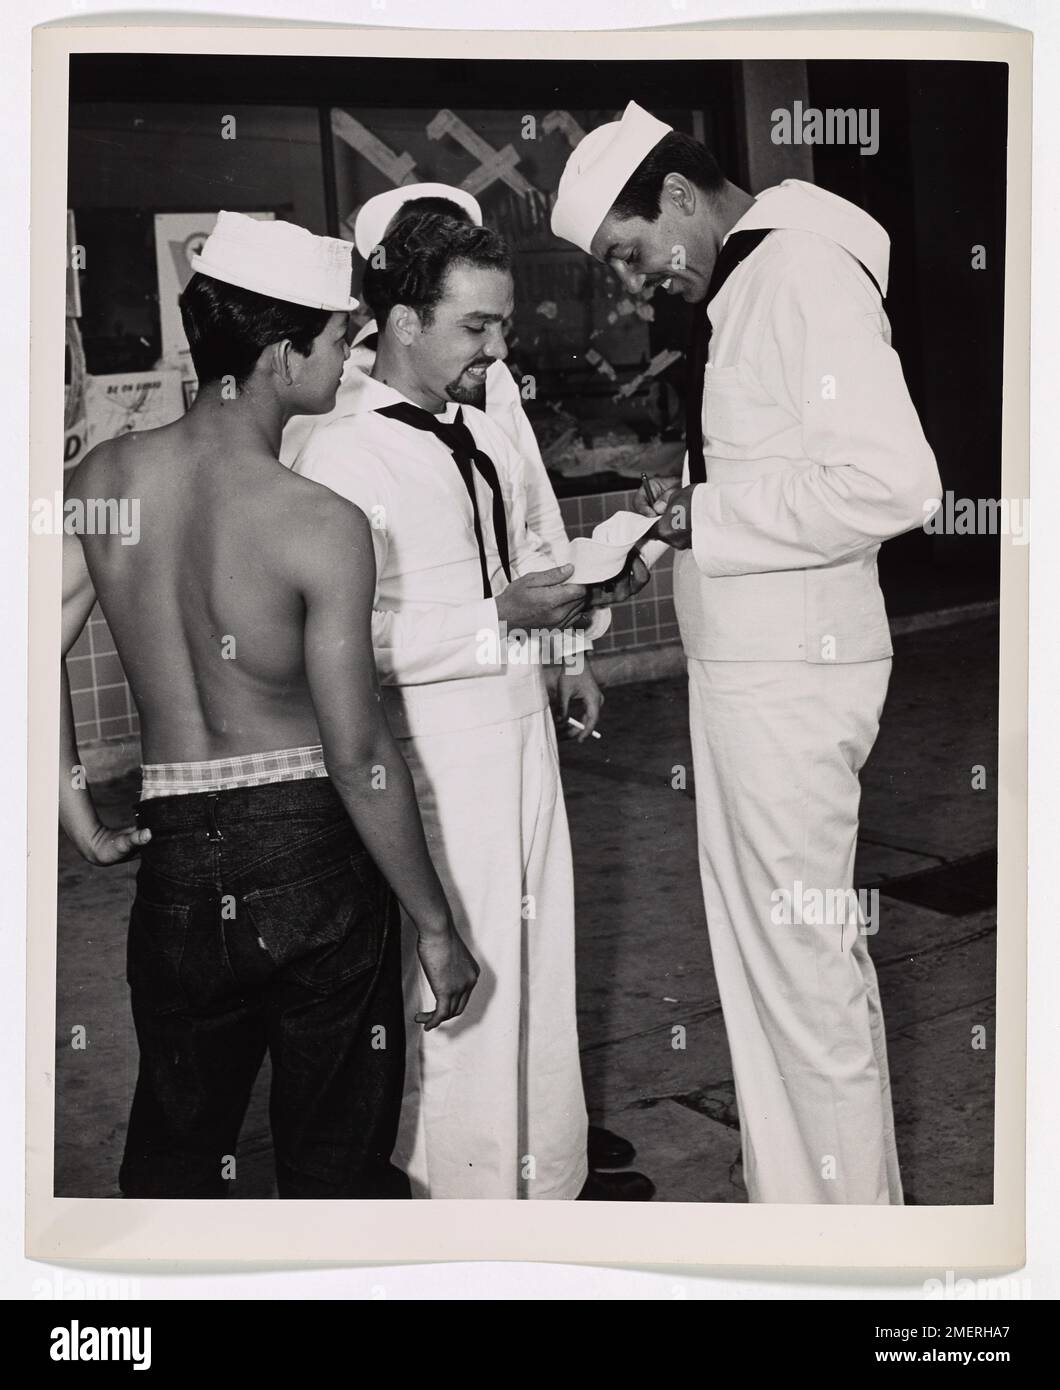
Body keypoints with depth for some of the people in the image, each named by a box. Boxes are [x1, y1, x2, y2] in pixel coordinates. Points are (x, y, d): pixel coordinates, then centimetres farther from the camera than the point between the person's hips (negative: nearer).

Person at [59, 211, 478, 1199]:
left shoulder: (105, 477, -3)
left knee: (173, 1152, 21)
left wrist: (77, 811, 8)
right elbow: (358, 756, -15)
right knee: (336, 1155, 14)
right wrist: (436, 926, -6)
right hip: (315, 857, -3)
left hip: (179, 863, 4)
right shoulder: (321, 526, -16)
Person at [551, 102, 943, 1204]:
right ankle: (797, 1194, 30)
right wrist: (691, 505, 4)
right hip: (746, 662, 10)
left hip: (791, 671, -10)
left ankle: (852, 1207, 17)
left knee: (805, 961, 1)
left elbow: (894, 483, -24)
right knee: (769, 949, 16)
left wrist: (711, 516, -16)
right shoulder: (742, 286, 14)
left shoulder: (805, 273, -15)